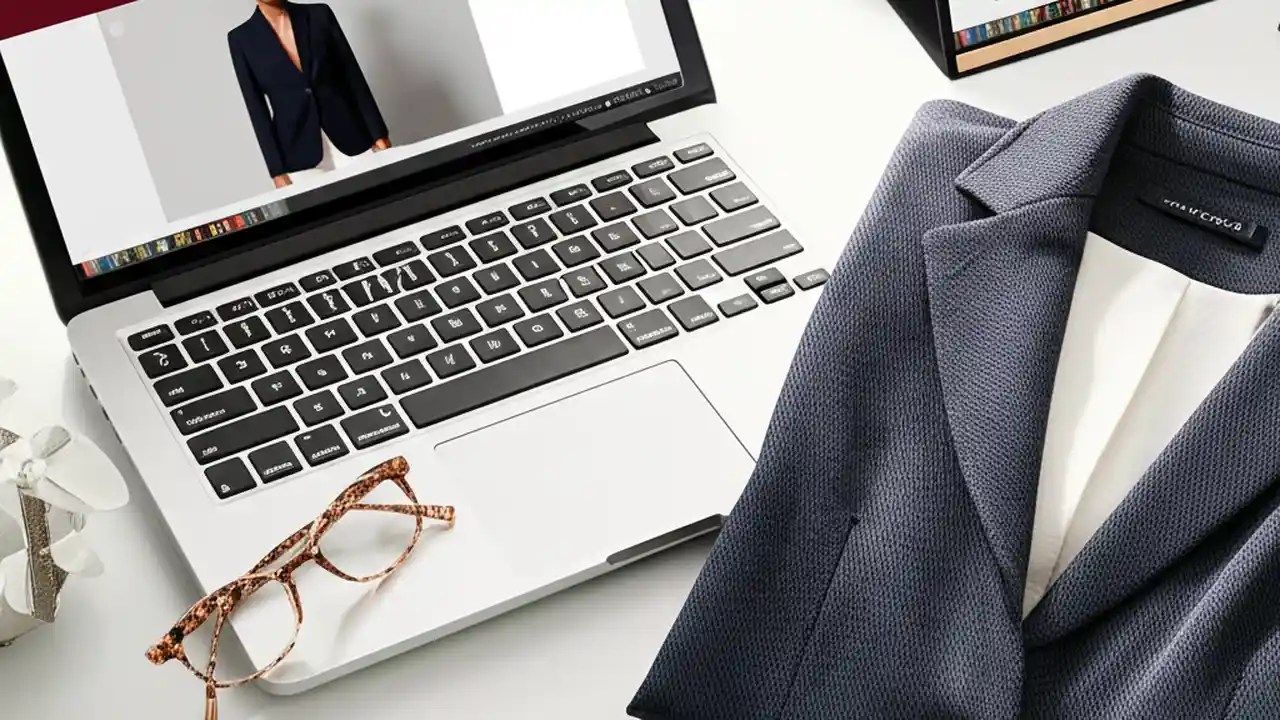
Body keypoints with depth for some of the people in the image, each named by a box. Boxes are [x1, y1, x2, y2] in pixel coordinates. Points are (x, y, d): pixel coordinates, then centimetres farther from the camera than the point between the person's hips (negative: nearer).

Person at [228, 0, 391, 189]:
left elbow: (353, 75, 4)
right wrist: (277, 170, -5)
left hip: (352, 140, 1)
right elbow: (257, 108, 0)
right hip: (299, 157, -1)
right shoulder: (241, 39, 2)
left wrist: (379, 134, -2)